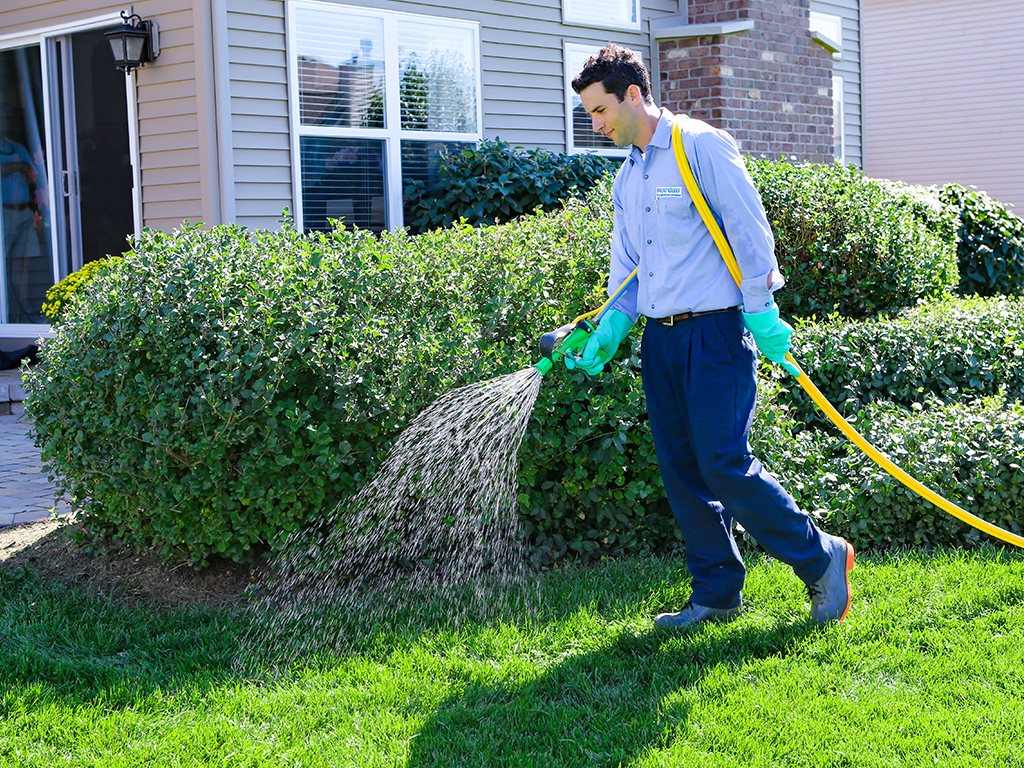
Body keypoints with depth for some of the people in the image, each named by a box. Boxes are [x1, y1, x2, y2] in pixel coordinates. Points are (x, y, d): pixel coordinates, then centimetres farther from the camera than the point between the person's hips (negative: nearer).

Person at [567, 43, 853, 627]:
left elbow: (750, 230, -10)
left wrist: (762, 312, -14)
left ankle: (822, 559, 3)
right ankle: (717, 593, 16)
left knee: (725, 463, -13)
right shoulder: (627, 178, 17)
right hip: (660, 338, 8)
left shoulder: (702, 146, -7)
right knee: (682, 470, 7)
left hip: (715, 331, -8)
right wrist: (606, 334, 6)